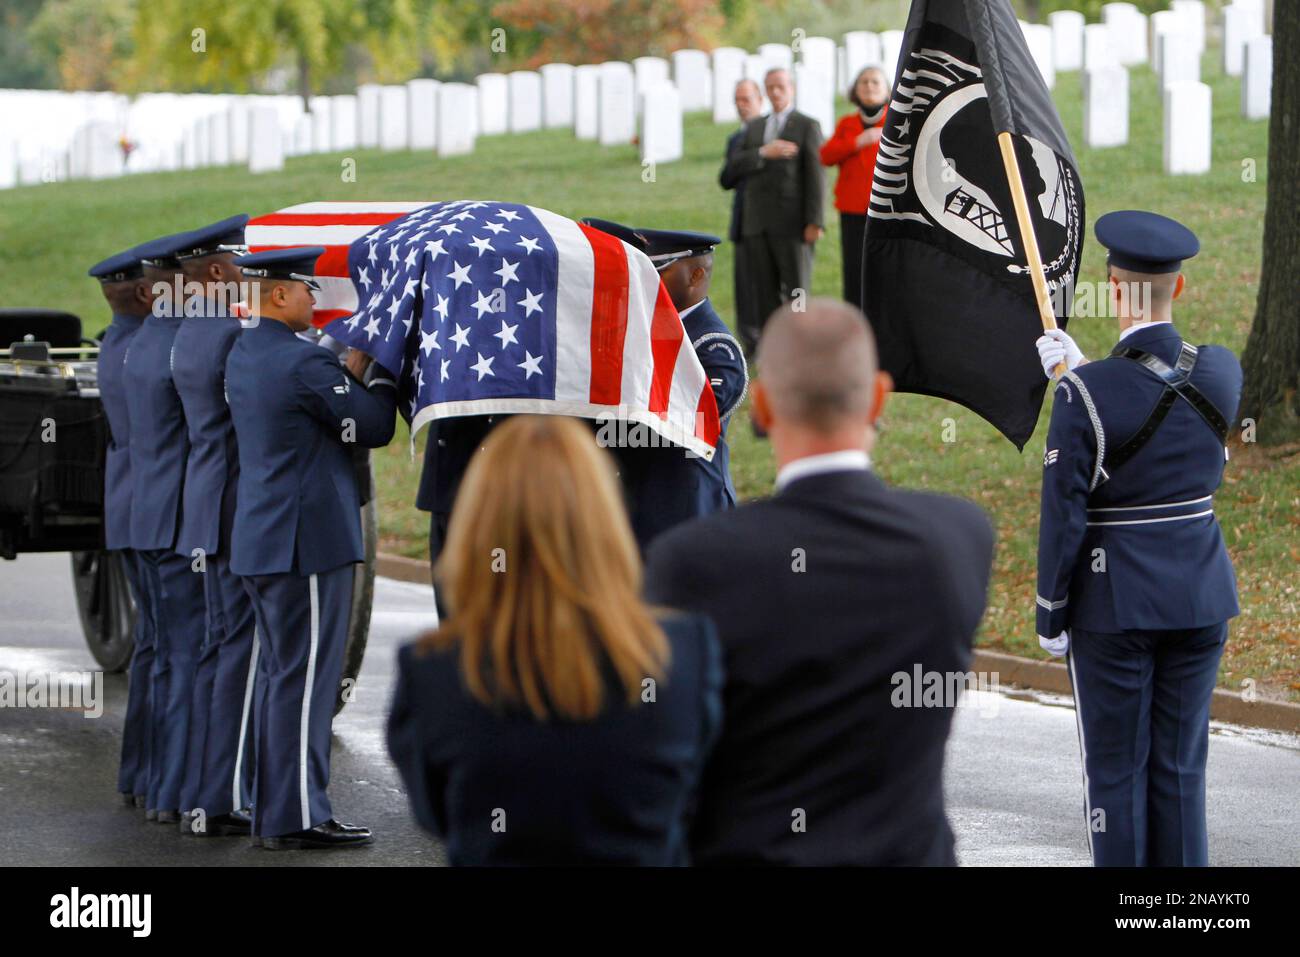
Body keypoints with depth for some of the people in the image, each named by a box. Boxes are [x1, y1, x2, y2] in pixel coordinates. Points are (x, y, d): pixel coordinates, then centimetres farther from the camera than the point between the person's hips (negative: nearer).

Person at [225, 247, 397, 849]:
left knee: (280, 675, 14)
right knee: (305, 678, -6)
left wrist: (351, 370, 9)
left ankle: (271, 810, 17)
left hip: (259, 541, 10)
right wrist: (378, 367, 4)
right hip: (306, 542, -10)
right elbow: (375, 428, -10)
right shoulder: (303, 362, -17)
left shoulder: (242, 355, 12)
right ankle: (298, 818, -5)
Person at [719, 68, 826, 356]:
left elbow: (815, 176, -6)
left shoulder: (807, 126, 2)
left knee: (797, 293, -4)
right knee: (765, 295, 3)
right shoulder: (753, 127, 18)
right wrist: (763, 153, -10)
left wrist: (814, 222, -14)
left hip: (791, 224, -5)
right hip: (757, 224, 5)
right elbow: (733, 169, 6)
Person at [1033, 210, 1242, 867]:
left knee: (1115, 770, 6)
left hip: (1115, 604, -4)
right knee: (1180, 766, 12)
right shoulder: (1221, 373, -4)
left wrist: (1051, 618, -3)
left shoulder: (1085, 393, -17)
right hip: (1201, 596, 4)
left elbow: (1063, 517, -14)